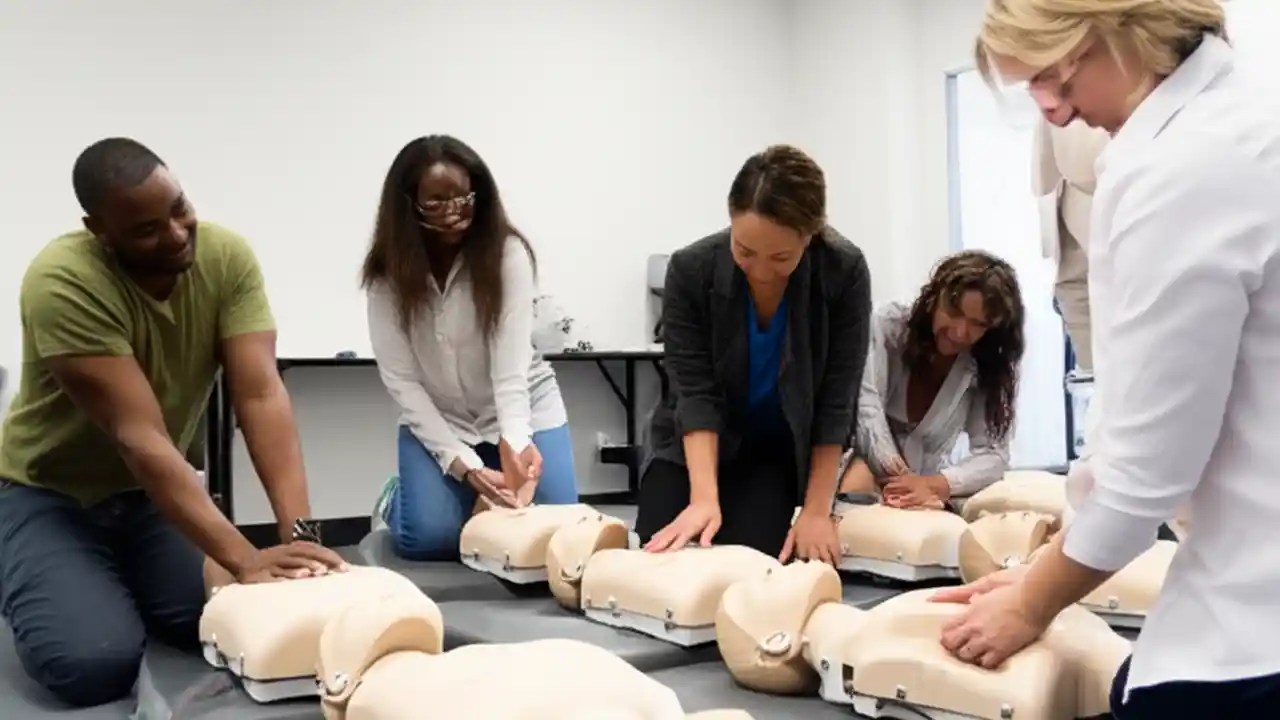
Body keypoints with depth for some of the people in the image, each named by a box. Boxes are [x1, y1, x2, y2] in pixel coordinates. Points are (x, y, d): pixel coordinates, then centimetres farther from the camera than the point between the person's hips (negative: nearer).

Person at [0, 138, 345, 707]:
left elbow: (261, 396, -24)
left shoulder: (226, 256, -18)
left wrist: (299, 530, -36)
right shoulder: (62, 282, -30)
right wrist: (244, 559, -41)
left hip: (158, 488, 4)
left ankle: (121, 586, 19)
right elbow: (139, 437, -35)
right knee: (97, 664, -21)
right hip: (51, 494, -4)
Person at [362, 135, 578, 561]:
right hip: (435, 419, 1)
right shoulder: (388, 274, -14)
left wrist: (515, 445, -43)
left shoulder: (507, 253, -20)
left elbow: (511, 368, -26)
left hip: (521, 409, 0)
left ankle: (490, 501, 20)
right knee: (429, 537, -18)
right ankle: (397, 496, 18)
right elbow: (402, 381, -17)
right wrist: (463, 465, -27)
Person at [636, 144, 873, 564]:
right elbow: (696, 392, -24)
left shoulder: (845, 273, -24)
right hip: (694, 446, 1)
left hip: (781, 449, 0)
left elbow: (836, 401, -19)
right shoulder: (691, 269, -24)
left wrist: (816, 511, -19)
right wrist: (704, 497, -35)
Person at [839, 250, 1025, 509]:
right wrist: (899, 481, -34)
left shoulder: (986, 370, -2)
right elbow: (866, 406, -20)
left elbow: (994, 453, -12)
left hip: (924, 483, 3)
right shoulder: (888, 325, -9)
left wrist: (933, 484, -32)